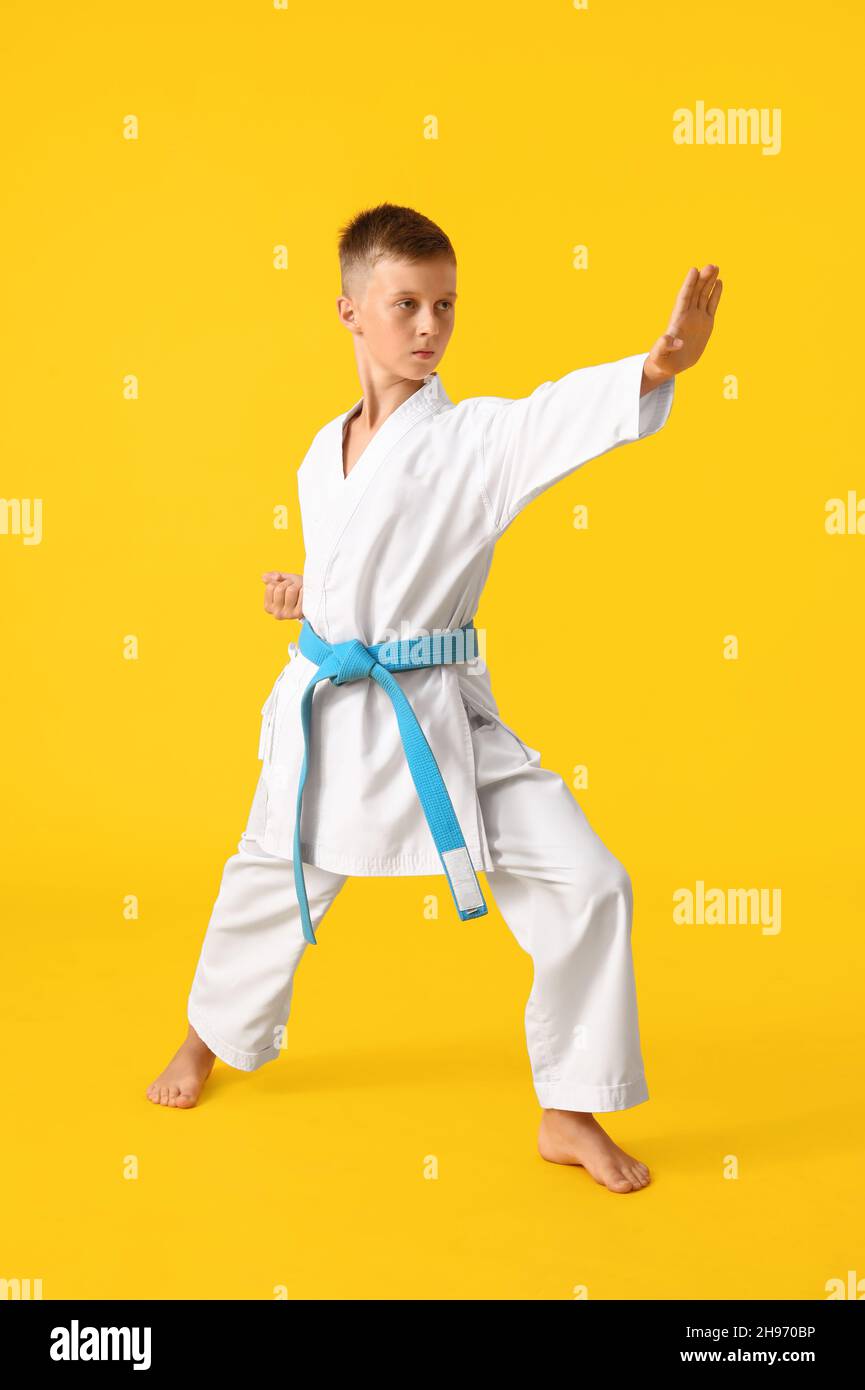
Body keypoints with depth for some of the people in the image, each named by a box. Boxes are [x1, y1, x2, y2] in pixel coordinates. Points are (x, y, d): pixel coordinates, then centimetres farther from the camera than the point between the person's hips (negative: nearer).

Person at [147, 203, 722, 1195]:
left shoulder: (478, 438, -10)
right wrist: (306, 596, 1)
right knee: (269, 880, 22)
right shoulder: (324, 453, 5)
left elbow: (562, 415, -32)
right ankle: (213, 1035, 53)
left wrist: (656, 368, -51)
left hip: (440, 716, -4)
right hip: (325, 711, 4)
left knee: (584, 885, -14)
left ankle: (571, 1115, 8)